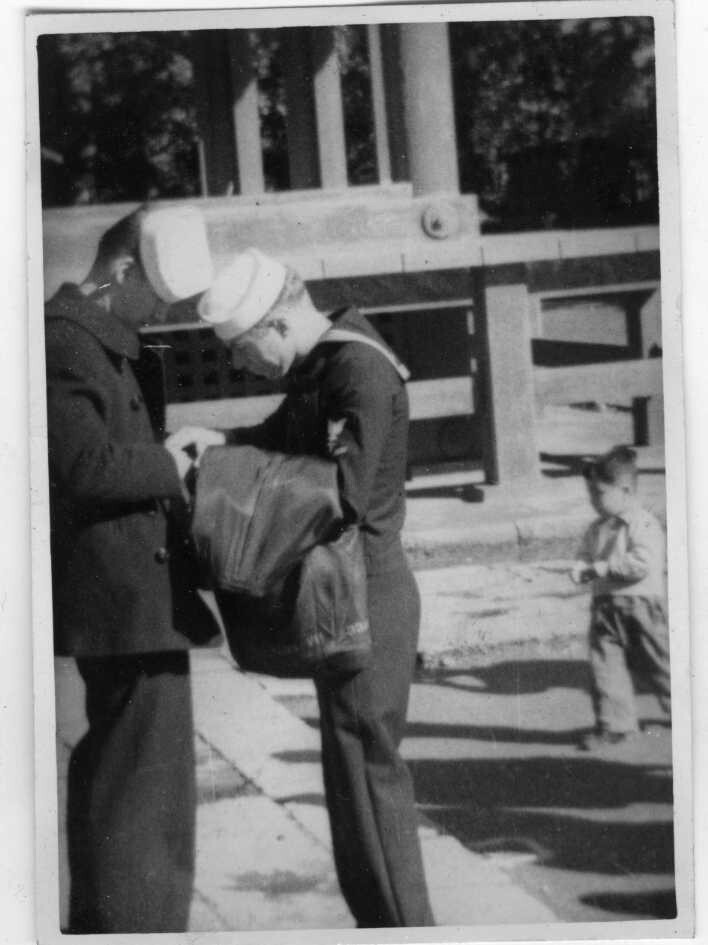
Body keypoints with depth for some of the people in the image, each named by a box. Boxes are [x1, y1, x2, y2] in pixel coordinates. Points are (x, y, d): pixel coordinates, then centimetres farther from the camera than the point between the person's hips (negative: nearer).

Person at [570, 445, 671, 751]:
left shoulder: (644, 525, -13)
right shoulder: (596, 529, 10)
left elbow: (643, 564, -24)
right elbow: (585, 556, 18)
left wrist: (604, 567, -22)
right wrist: (581, 569, -6)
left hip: (640, 604, -6)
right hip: (605, 606, 6)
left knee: (658, 665, 8)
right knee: (605, 665, -3)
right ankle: (614, 725, 4)